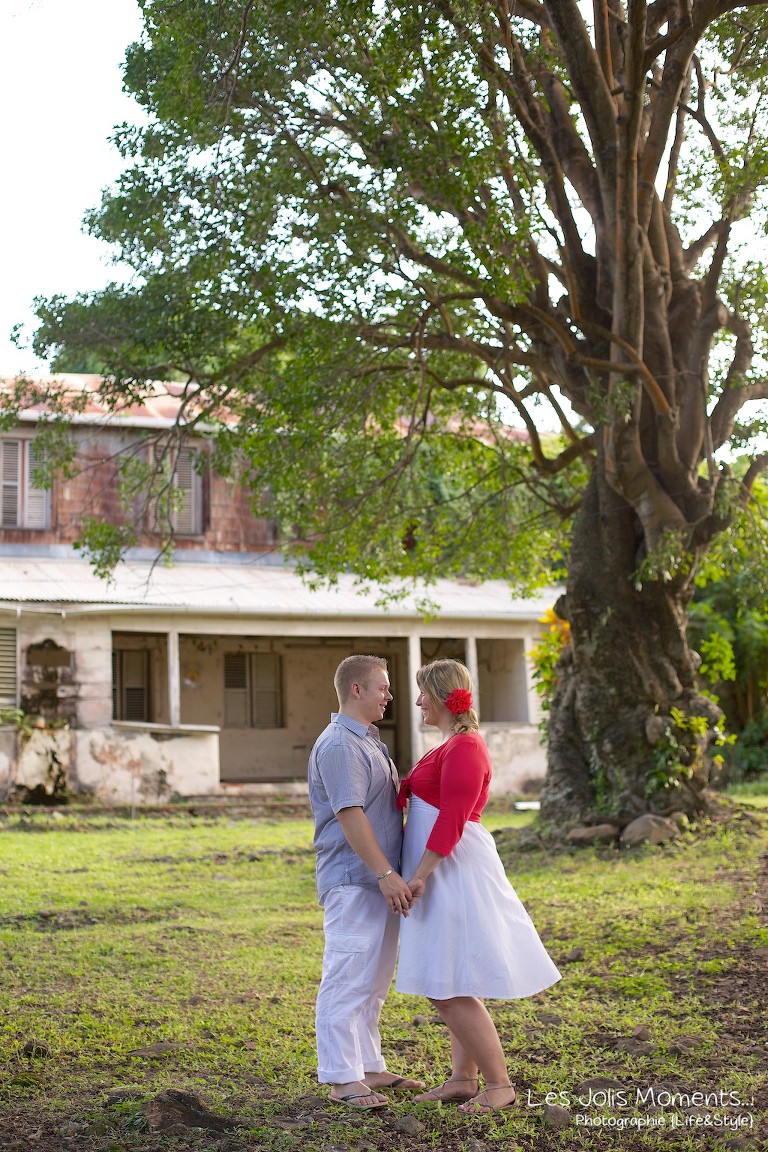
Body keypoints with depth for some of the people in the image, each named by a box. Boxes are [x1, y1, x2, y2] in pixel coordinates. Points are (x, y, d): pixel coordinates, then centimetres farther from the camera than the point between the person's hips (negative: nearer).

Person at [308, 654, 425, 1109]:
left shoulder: (369, 740, 18)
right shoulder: (339, 745, -15)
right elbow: (350, 815, -21)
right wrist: (385, 873, -23)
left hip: (380, 881, 10)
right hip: (353, 880, -10)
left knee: (373, 982, 15)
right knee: (347, 979, -6)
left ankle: (370, 1067, 23)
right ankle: (342, 1078, -2)